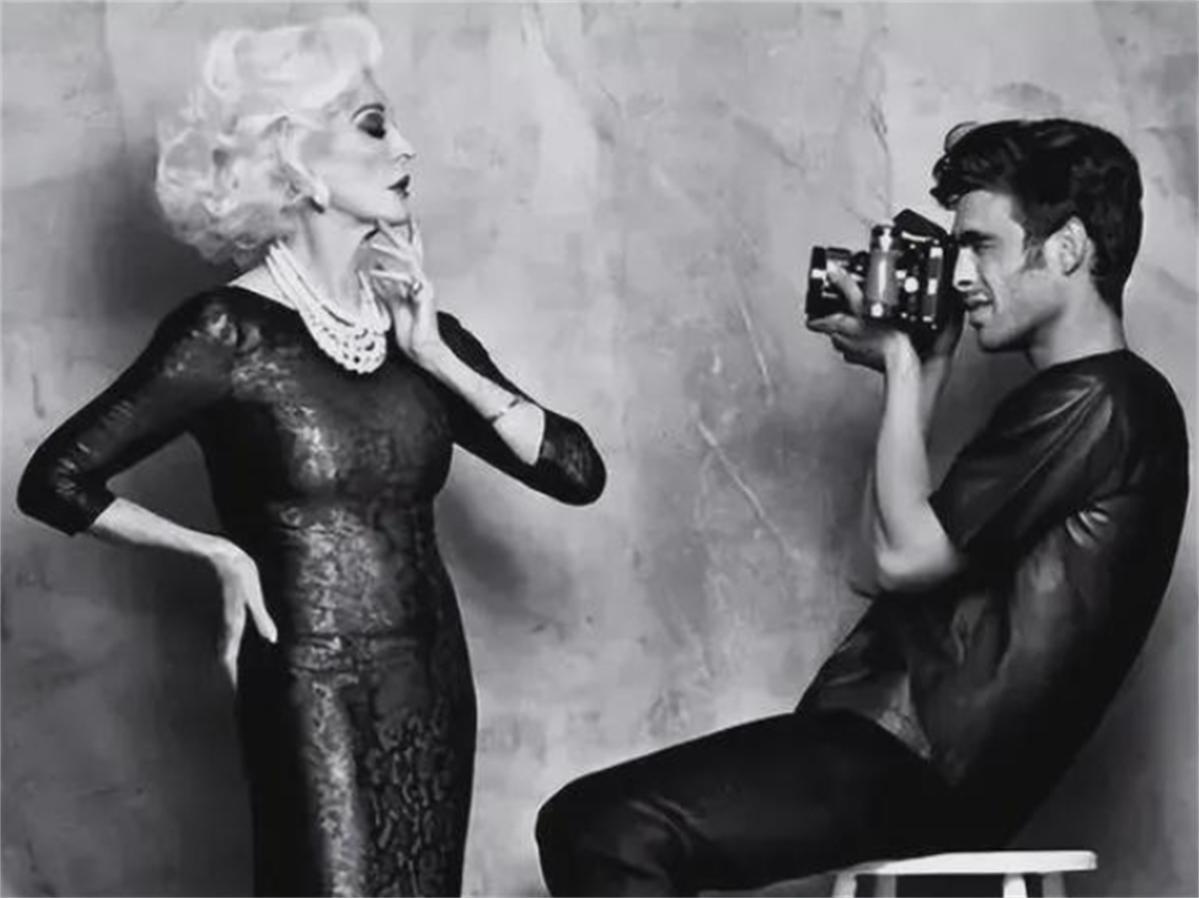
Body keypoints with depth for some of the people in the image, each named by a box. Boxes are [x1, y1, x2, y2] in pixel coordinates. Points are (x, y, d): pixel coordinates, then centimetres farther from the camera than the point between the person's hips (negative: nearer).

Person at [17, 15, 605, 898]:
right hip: (314, 698, -5)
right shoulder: (231, 331, -10)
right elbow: (58, 481, -9)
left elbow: (578, 471, -1)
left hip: (434, 686, 5)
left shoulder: (417, 326, 6)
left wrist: (439, 359, -7)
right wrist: (221, 554, -8)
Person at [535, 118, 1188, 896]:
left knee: (608, 833, -21)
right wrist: (926, 367, 14)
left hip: (918, 765, -10)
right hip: (906, 739, 10)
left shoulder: (1097, 403, -12)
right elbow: (885, 561, 18)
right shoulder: (1072, 399, 19)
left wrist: (903, 367, -4)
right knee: (587, 823, 5)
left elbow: (901, 557, -14)